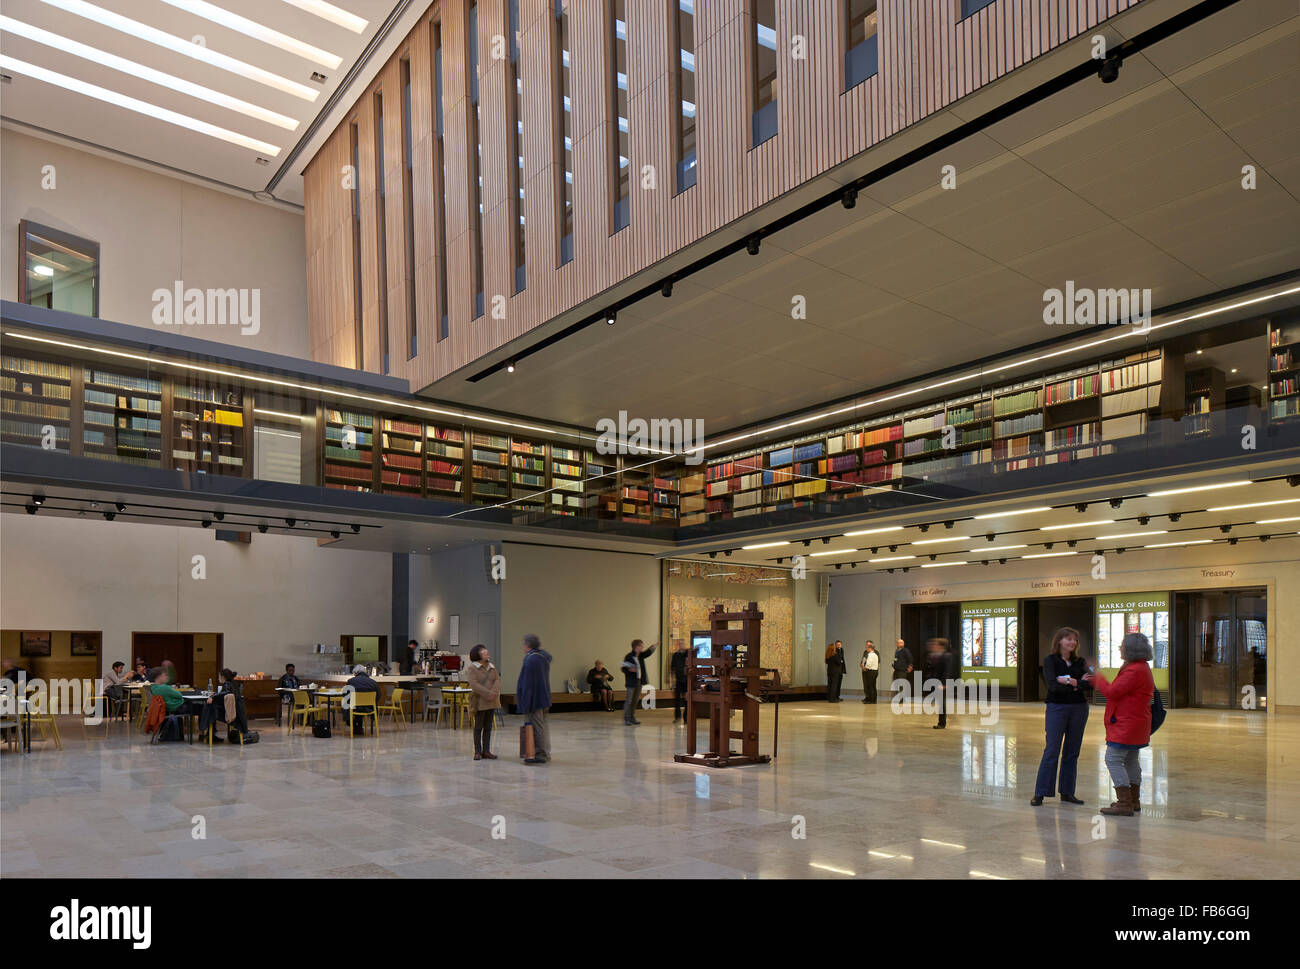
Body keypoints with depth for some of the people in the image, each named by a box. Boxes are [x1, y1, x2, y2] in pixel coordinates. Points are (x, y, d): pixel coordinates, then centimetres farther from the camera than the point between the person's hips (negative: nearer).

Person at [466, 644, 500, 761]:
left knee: (488, 727, 8)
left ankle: (486, 751, 14)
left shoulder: (492, 667, 13)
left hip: (492, 701, 5)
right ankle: (477, 752, 7)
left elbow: (498, 680, 2)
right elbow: (474, 684, -16)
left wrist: (494, 692, -18)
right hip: (479, 701, -5)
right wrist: (488, 693, -23)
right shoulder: (472, 668, -5)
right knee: (478, 727, 2)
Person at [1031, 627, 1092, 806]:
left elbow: (1090, 684, -5)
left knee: (1072, 752, 7)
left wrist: (1072, 682, -18)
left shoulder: (1080, 662, 8)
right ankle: (1040, 793, -1)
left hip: (1079, 709, 4)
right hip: (1057, 707, -4)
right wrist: (1078, 684, -12)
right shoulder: (1050, 661, -2)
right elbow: (1053, 685, -15)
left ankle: (1067, 792, 15)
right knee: (1052, 751, -6)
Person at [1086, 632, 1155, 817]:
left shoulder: (1135, 671, -22)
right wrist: (1095, 680, 18)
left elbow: (1113, 691, -20)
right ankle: (1133, 801, 27)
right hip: (1135, 724, 11)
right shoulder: (1141, 667, 14)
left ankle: (1125, 804, -9)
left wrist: (1098, 677, -5)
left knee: (1113, 759, -8)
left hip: (1127, 724, -11)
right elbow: (1119, 690, 19)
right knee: (1130, 760, 18)